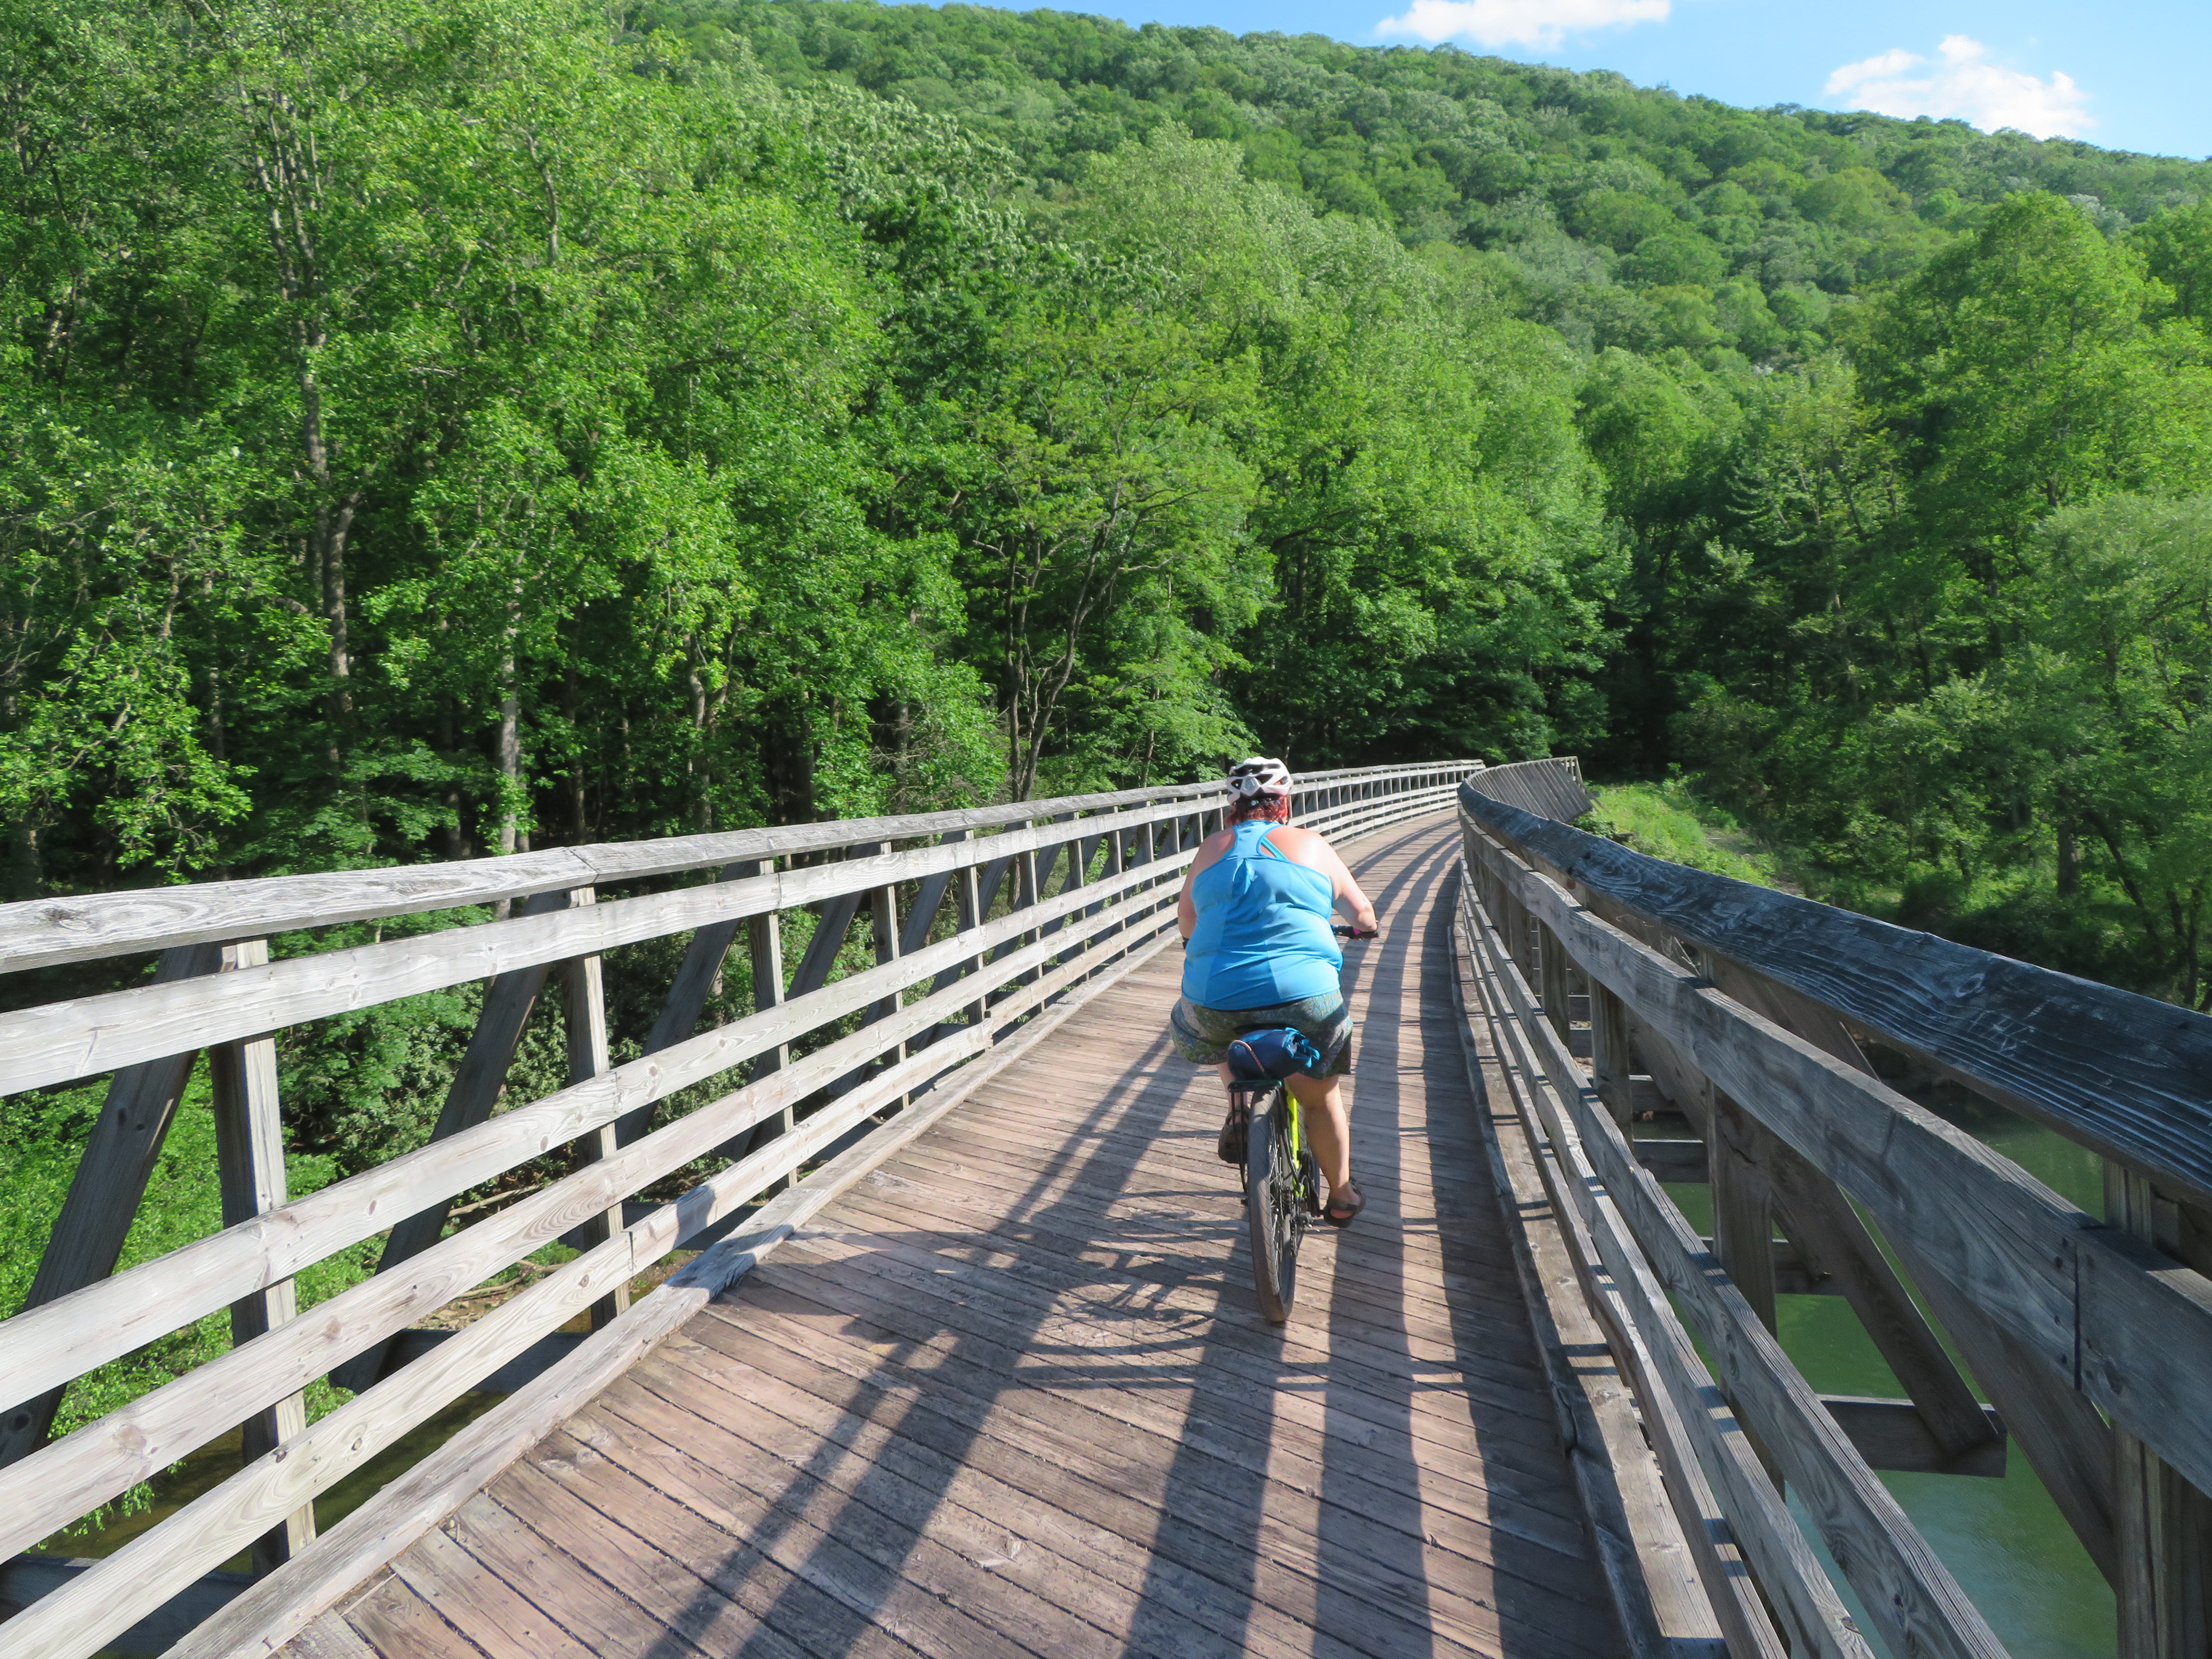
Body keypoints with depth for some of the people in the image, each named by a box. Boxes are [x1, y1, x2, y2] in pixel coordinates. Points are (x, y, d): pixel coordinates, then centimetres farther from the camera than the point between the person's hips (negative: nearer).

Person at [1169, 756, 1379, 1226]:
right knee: (1321, 1097, 20)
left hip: (1216, 996, 1)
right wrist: (1366, 926, 40)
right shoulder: (1311, 846, 8)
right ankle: (1341, 1196, 34)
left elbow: (1186, 918, 21)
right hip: (1303, 995, -1)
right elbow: (1361, 913, 16)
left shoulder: (1214, 848, 11)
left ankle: (1238, 1112, 23)